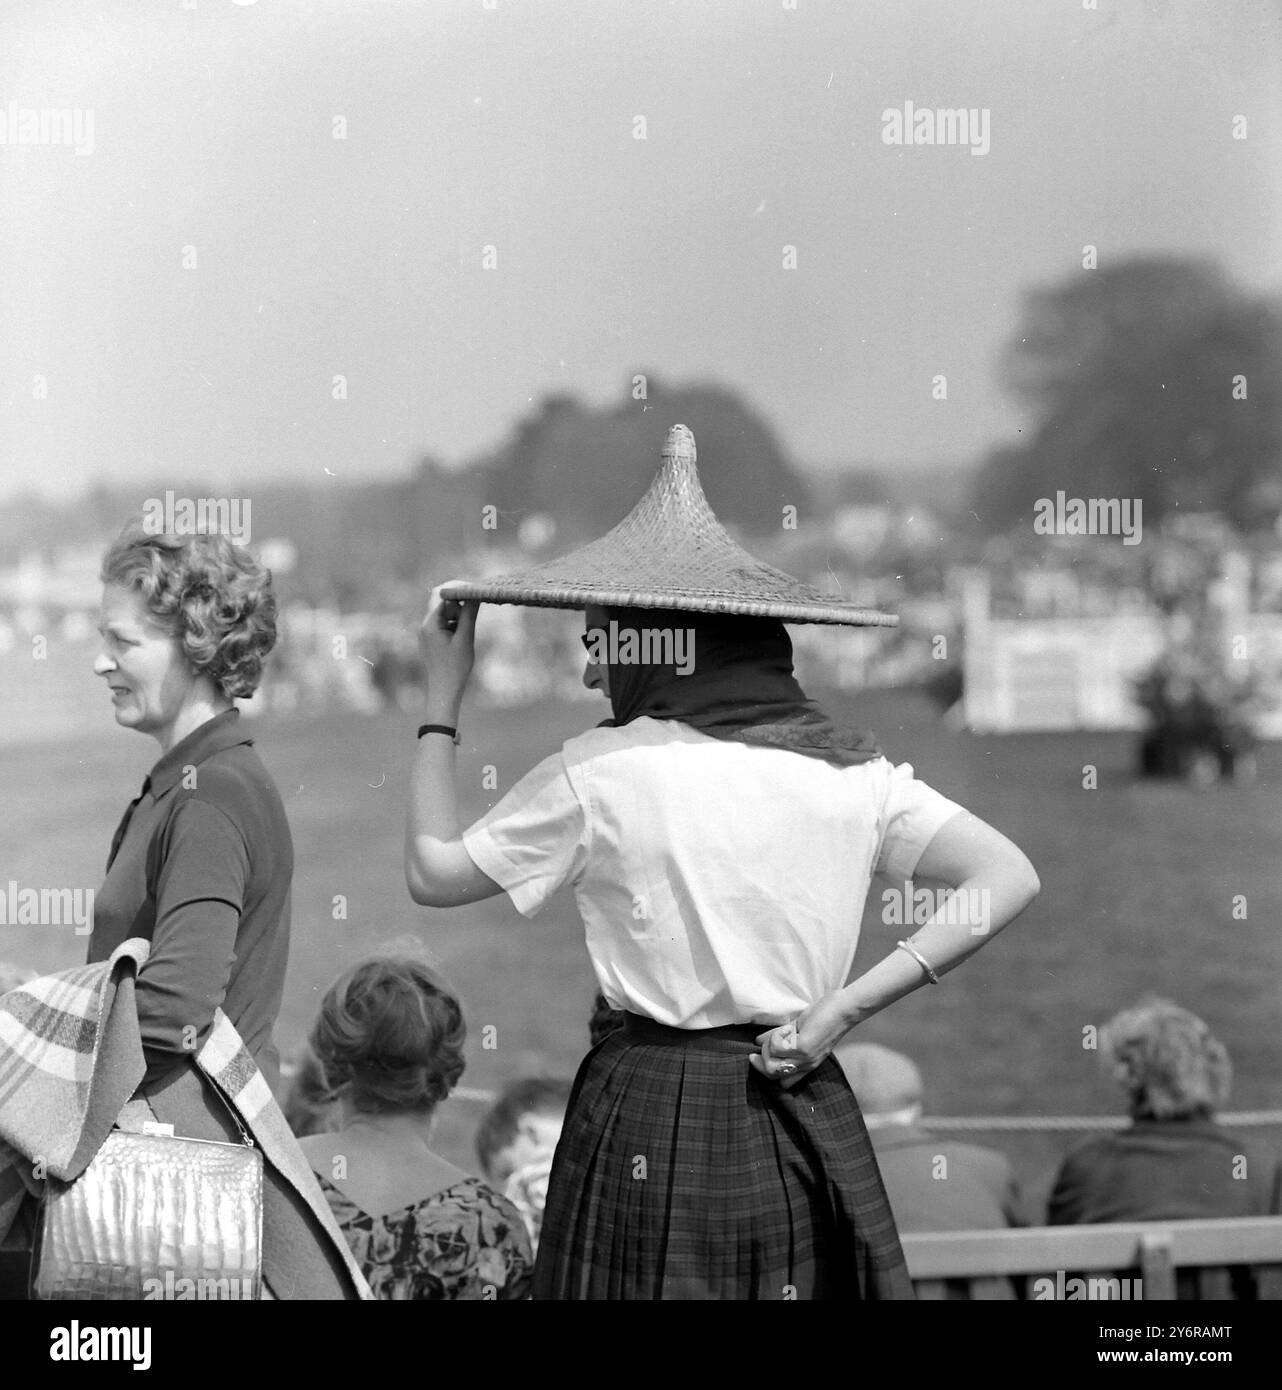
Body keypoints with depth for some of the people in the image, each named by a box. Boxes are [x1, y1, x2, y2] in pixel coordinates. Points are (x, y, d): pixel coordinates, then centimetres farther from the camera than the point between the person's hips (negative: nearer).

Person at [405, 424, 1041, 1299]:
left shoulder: (599, 776, -6)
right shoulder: (848, 772, 5)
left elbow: (434, 874, 4)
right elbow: (1009, 879, 1)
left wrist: (442, 701, 13)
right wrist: (847, 1005, -2)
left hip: (652, 1109, -4)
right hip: (808, 1114, 4)